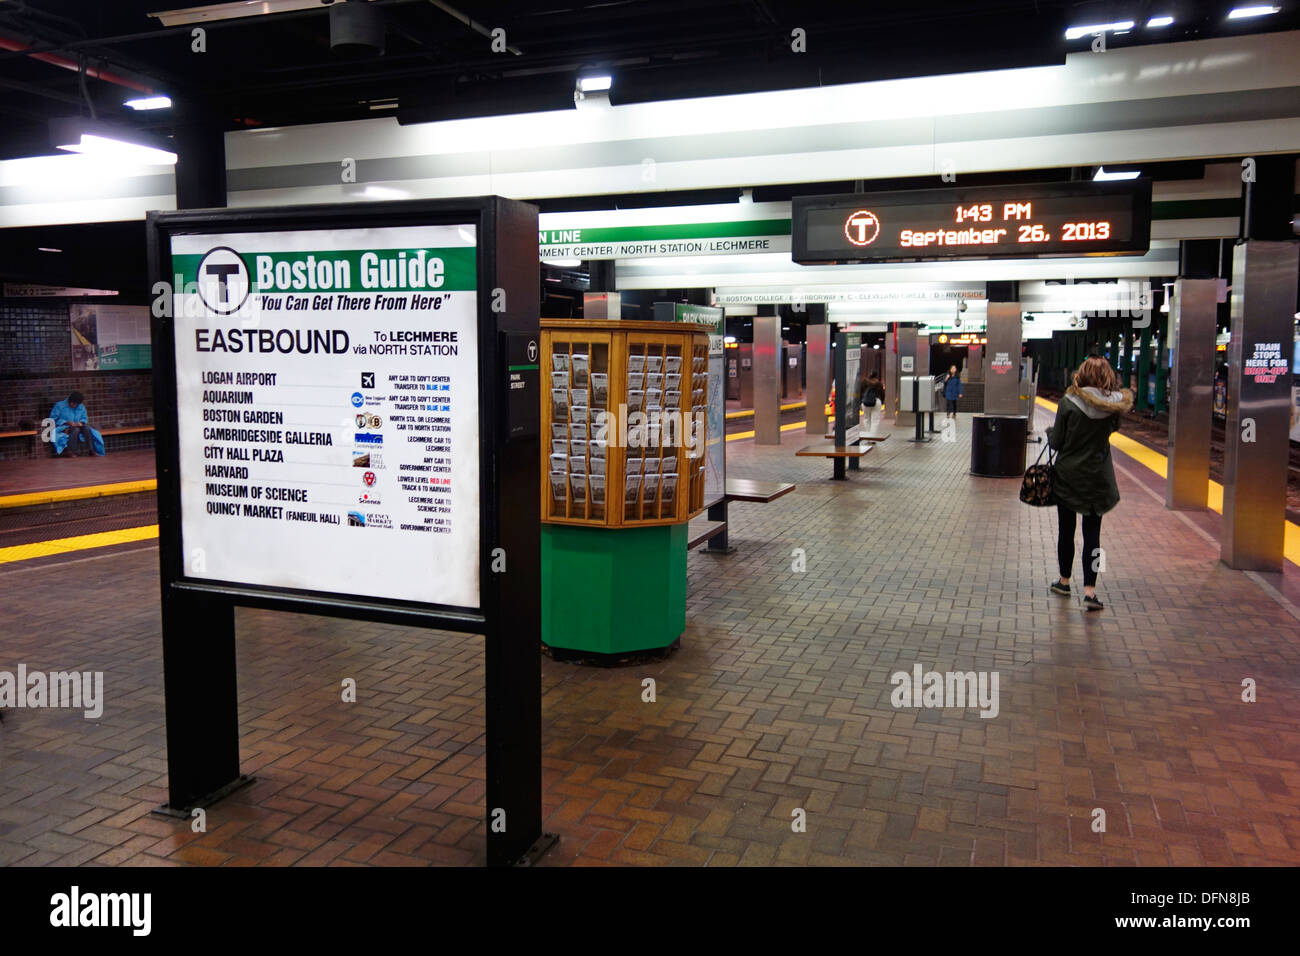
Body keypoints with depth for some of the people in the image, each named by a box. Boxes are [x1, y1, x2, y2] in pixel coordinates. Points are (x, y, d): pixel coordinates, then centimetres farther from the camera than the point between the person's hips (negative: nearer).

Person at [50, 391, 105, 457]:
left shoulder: (81, 407, 9)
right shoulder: (60, 405, -4)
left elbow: (84, 418, 16)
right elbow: (53, 418, -6)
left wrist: (81, 422, -10)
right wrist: (67, 422, -19)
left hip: (77, 426, 4)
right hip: (64, 427, -4)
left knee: (87, 428, -29)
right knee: (75, 429, -37)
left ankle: (91, 449, -33)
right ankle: (71, 452, -42)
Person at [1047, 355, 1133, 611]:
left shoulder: (1068, 402, -14)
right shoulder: (1113, 404, -7)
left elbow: (1056, 442, -8)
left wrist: (1050, 432, 12)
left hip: (1067, 476, -1)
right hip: (1098, 478, 1)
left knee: (1066, 530, 14)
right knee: (1092, 533, 5)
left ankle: (1064, 581, 28)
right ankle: (1089, 590, -2)